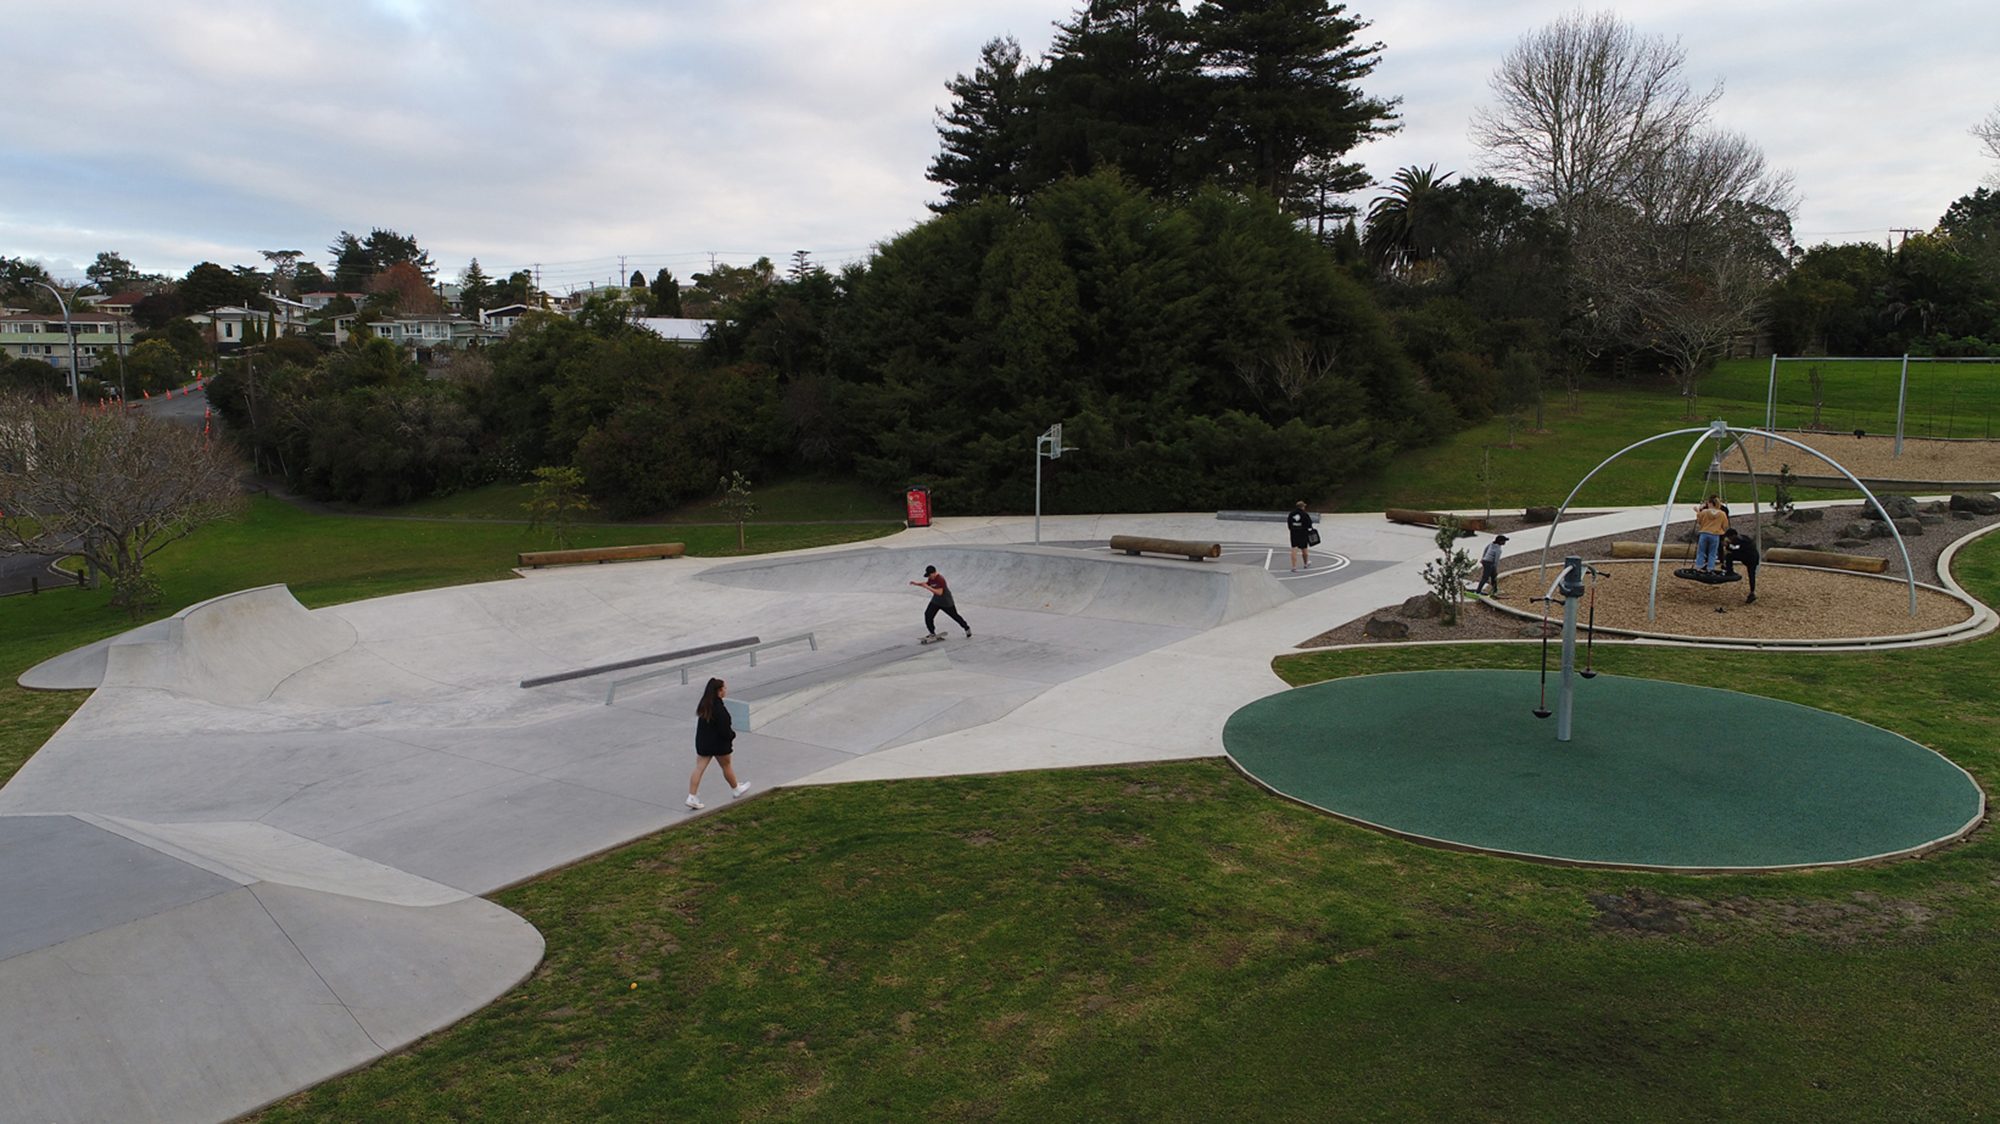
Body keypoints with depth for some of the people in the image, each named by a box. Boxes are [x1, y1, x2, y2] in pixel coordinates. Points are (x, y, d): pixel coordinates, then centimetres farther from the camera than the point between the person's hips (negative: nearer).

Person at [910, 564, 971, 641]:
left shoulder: (940, 579, -30)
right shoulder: (931, 578, -4)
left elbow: (939, 592, -37)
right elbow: (926, 584, 17)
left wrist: (928, 587, -37)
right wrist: (916, 584, 2)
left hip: (946, 602, -8)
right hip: (936, 601, 8)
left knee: (955, 616, 9)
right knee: (928, 615, -7)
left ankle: (967, 628, 32)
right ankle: (932, 634, 4)